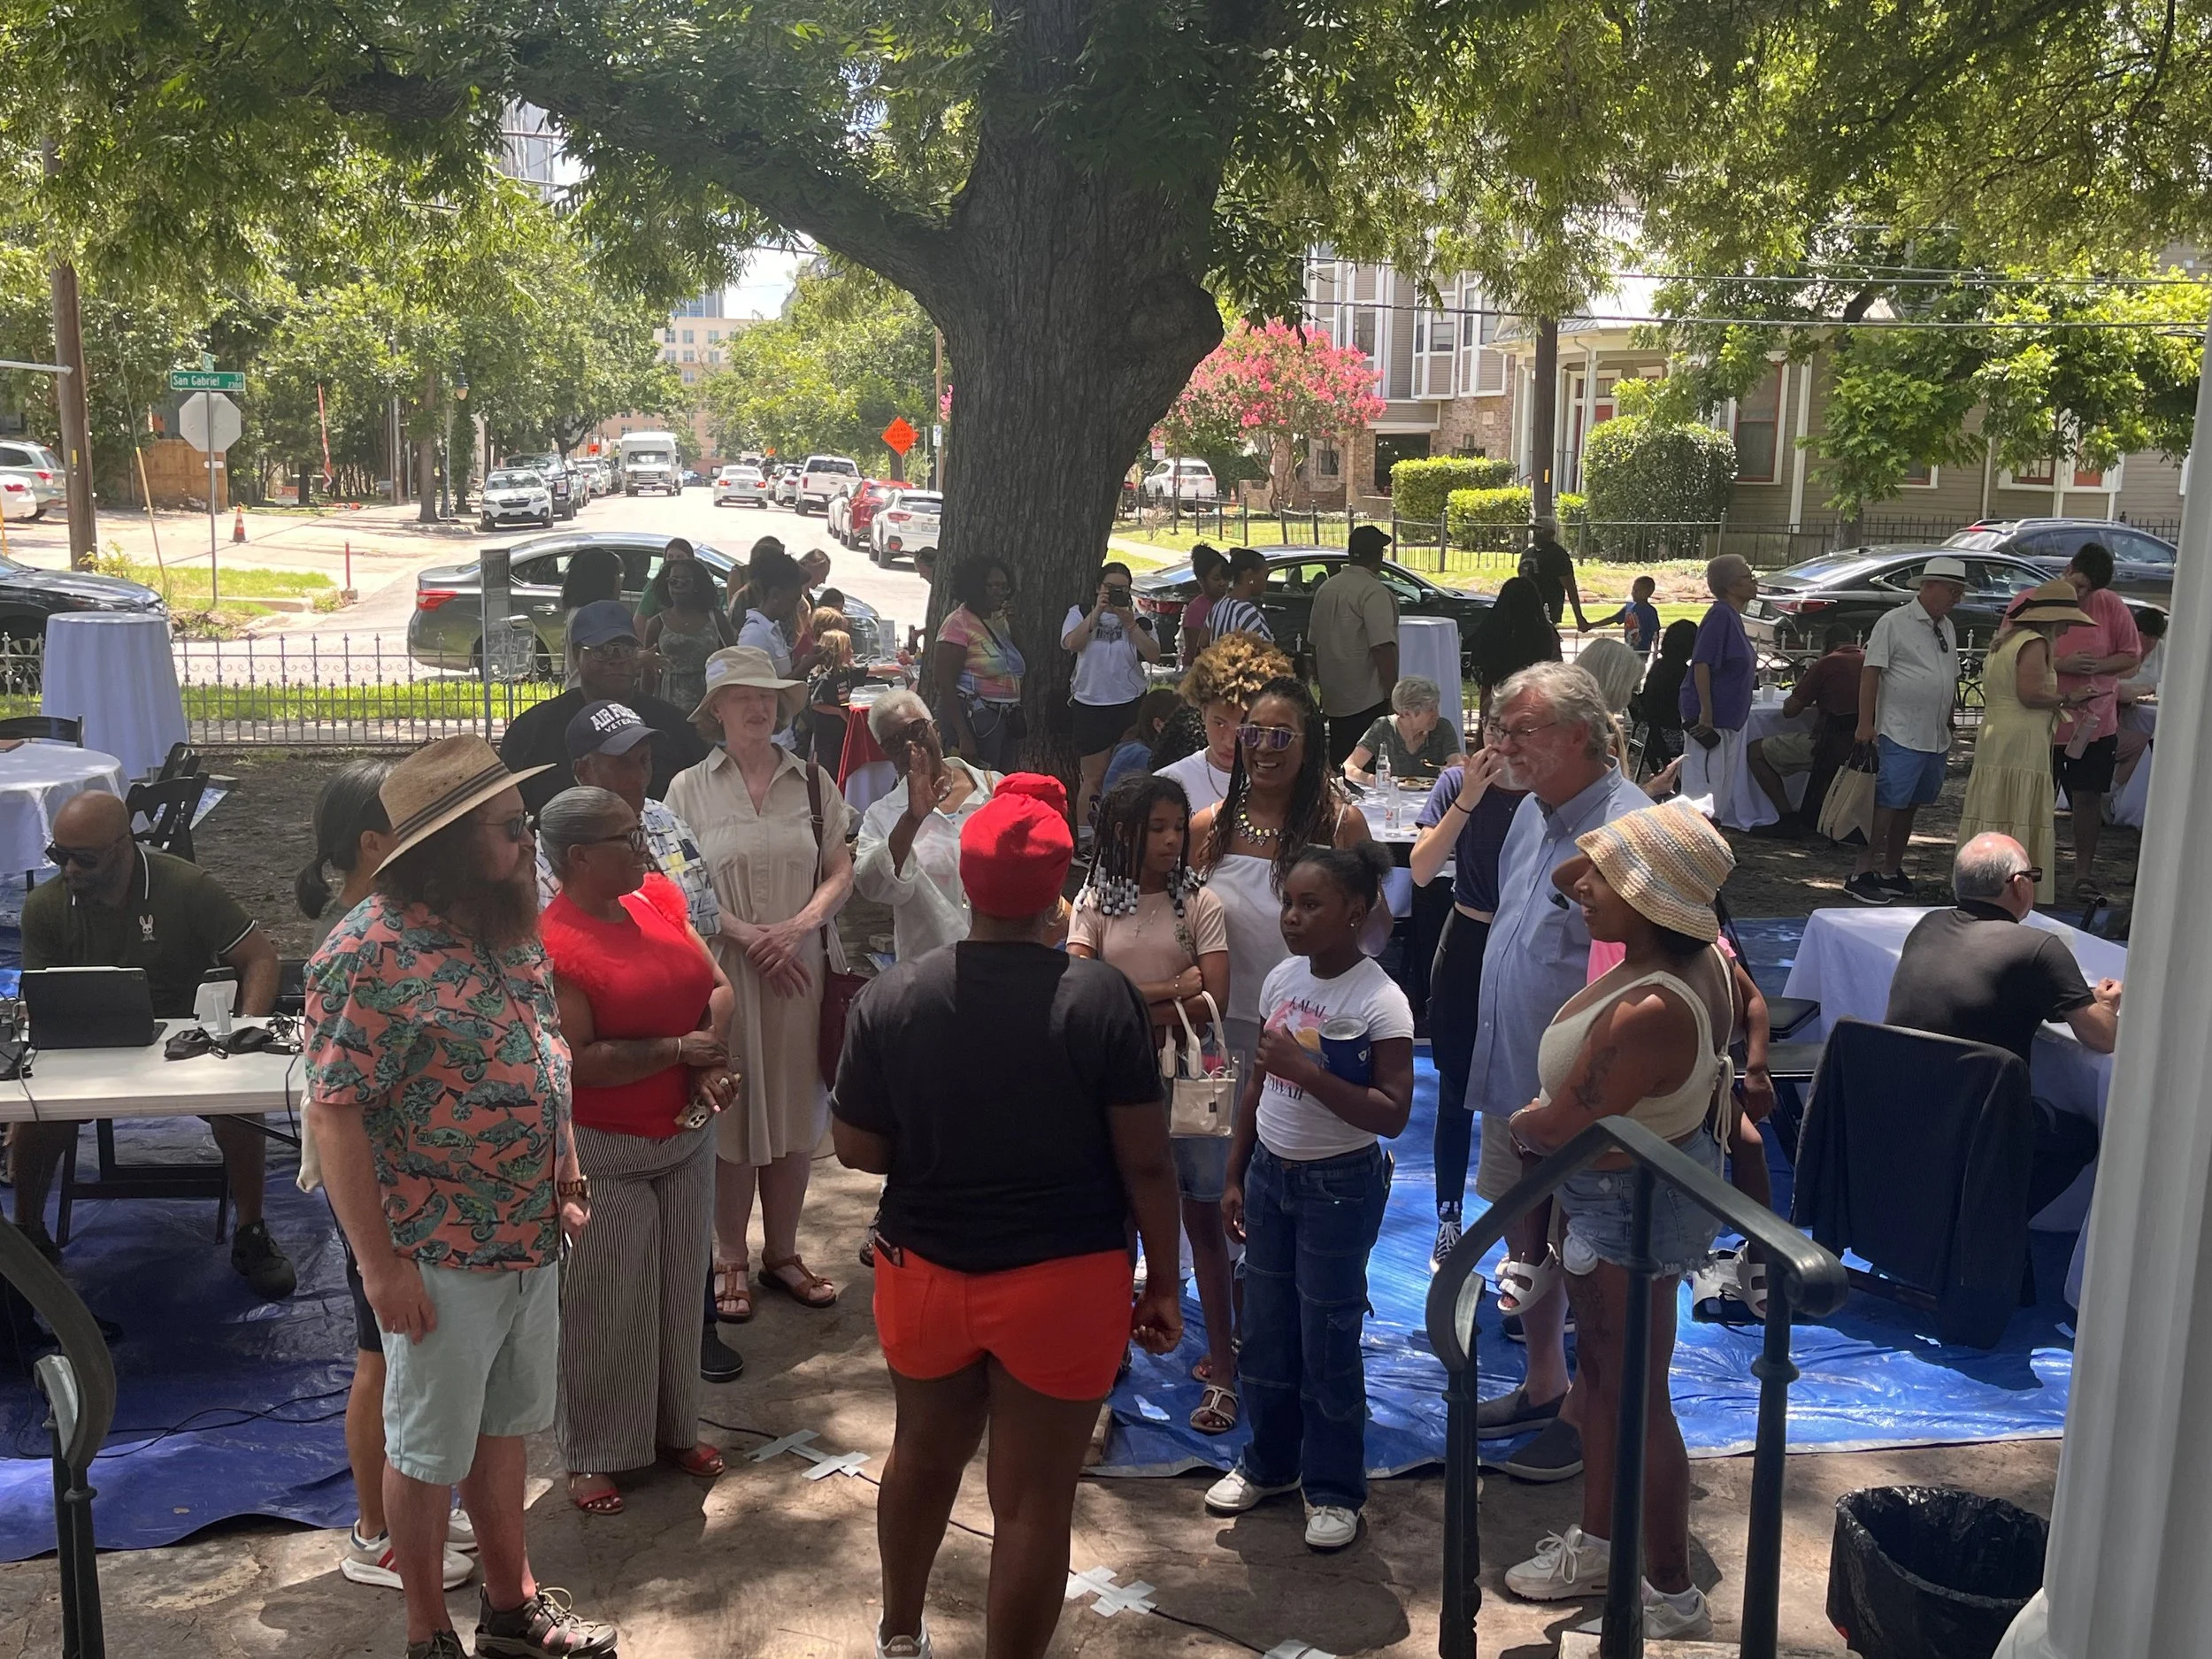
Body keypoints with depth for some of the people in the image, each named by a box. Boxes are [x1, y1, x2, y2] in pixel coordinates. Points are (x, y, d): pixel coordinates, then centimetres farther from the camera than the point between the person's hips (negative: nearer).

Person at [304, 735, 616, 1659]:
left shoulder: (509, 924, 2)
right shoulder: (376, 952, -22)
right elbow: (334, 1113, -21)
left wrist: (568, 1181, 14)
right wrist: (380, 1264, -19)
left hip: (533, 1238, 7)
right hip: (441, 1257, -7)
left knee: (505, 1424, 22)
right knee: (429, 1451, 12)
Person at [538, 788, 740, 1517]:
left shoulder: (658, 896, 1)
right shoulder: (552, 943, -20)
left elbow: (719, 987, 4)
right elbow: (579, 1060, -23)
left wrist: (712, 1059, -13)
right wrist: (681, 1049, -19)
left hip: (688, 1134, 7)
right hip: (603, 1152, -6)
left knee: (678, 1290, 17)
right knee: (604, 1307, 6)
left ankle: (675, 1428, 34)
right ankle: (592, 1455, 23)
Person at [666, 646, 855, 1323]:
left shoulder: (812, 781, 7)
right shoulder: (690, 789, 1)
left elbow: (840, 873, 5)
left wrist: (798, 927, -12)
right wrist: (749, 936, -14)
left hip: (802, 968, 2)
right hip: (722, 969, -2)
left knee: (794, 1111, 9)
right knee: (731, 1112, 4)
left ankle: (782, 1253, 24)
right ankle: (729, 1261, 17)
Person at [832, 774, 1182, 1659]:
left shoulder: (890, 997, -10)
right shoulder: (1105, 998, -16)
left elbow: (856, 1148, -2)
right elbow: (1144, 1163, -12)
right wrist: (1163, 1283, 0)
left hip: (925, 1271, 4)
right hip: (1063, 1284, -3)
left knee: (925, 1453, 27)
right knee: (1034, 1498, 10)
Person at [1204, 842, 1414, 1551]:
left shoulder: (1380, 1000, -18)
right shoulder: (1282, 978, 0)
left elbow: (1393, 1114, -22)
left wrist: (1310, 1071, -30)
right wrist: (1235, 1176, 11)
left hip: (1340, 1186, -6)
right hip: (1270, 1173, 6)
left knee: (1327, 1344, 5)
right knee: (1266, 1333, 16)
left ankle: (1334, 1488, 22)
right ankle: (1270, 1462, 34)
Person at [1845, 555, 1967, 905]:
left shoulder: (1948, 628, 15)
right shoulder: (1894, 623, -7)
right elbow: (1870, 672, -10)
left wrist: (1949, 724, 20)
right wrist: (1865, 724, -15)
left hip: (1937, 738, 7)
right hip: (1901, 735, -7)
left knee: (1909, 807, 11)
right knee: (1887, 804, -9)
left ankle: (1891, 871, 19)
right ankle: (1862, 874, -5)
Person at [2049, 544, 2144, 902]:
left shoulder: (2111, 606, -2)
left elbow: (2131, 656, 3)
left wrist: (2096, 666, -16)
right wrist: (2061, 664, -21)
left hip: (2095, 723, 1)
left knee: (2088, 798, 6)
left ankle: (2084, 873, 16)